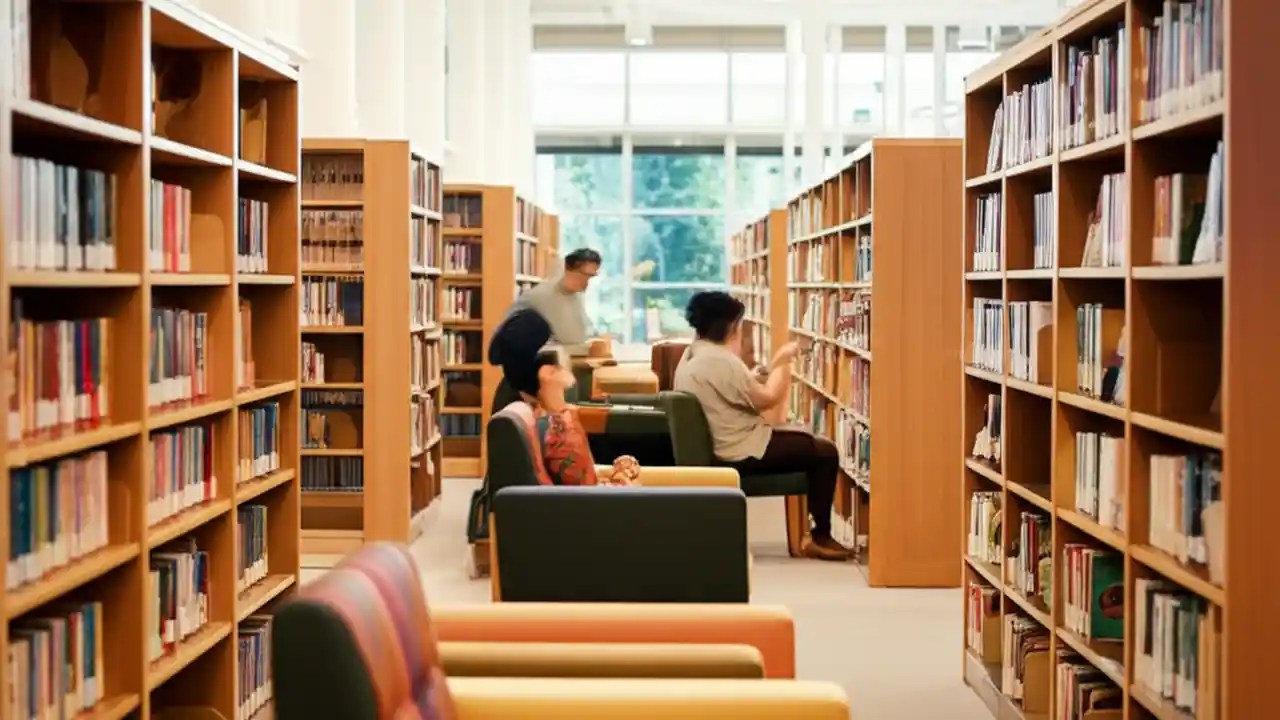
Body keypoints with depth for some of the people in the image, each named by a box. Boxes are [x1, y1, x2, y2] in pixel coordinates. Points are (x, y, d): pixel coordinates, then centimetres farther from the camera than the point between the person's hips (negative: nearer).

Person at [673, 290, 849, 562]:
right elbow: (766, 398, -18)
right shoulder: (720, 361, -24)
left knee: (811, 441, 23)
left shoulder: (692, 355, 10)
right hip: (743, 452, -11)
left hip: (727, 445, 11)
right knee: (825, 451, -1)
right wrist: (781, 362, -3)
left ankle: (818, 532, 24)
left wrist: (775, 367, 11)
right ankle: (820, 537, 7)